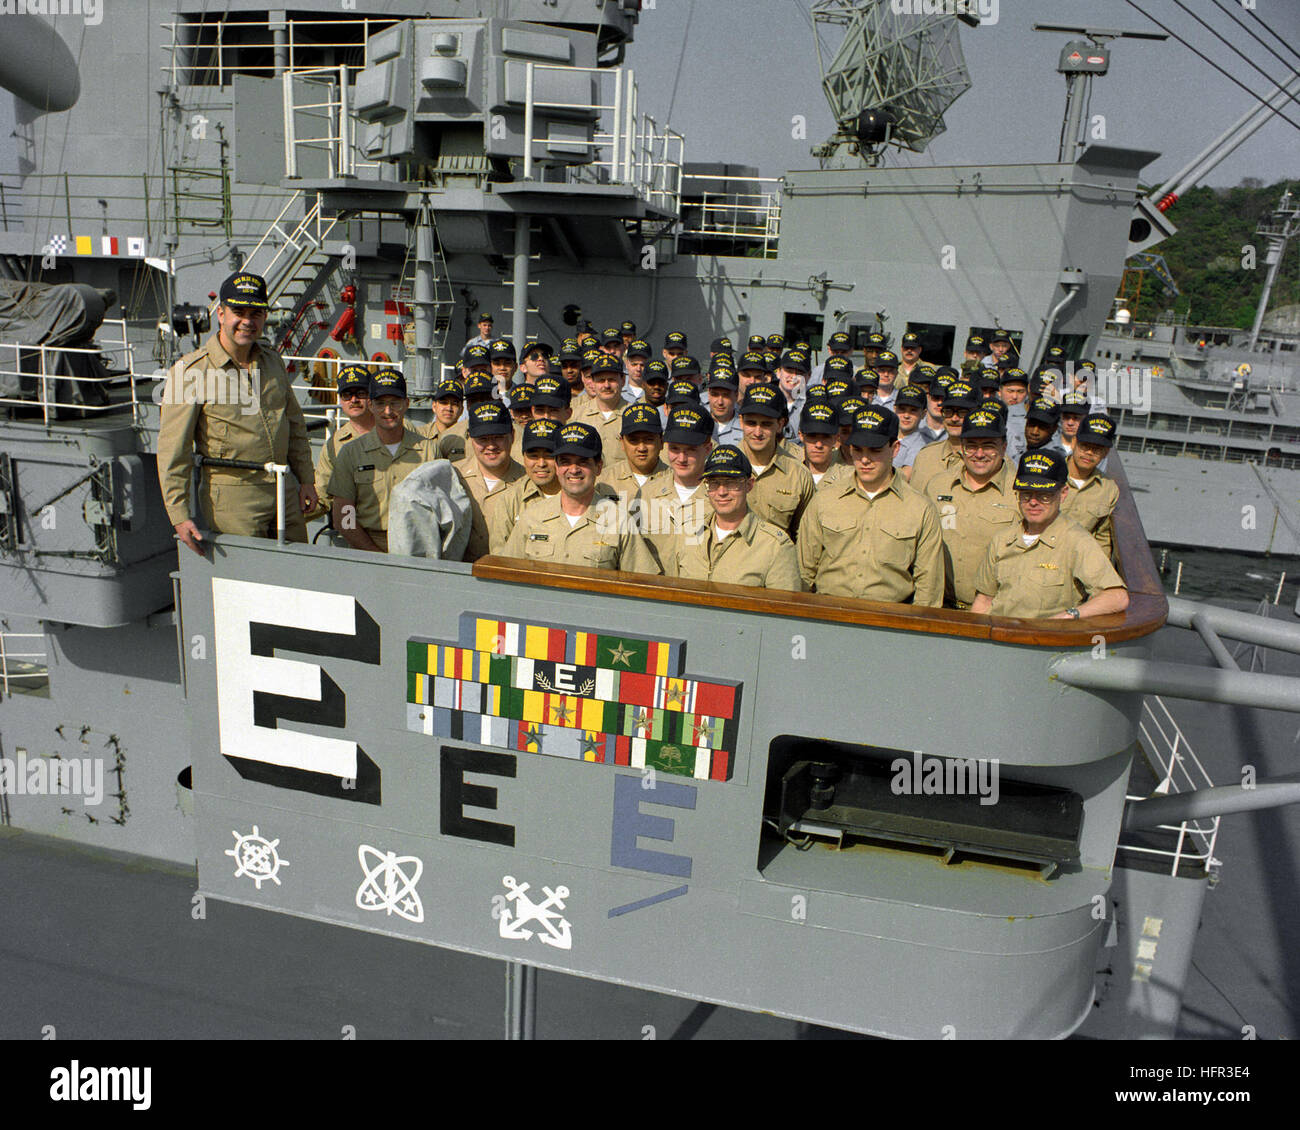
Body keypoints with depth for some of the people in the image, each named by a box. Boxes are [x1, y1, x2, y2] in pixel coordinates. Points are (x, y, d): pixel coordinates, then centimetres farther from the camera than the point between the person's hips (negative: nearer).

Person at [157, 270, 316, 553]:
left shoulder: (272, 360, 9)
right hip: (231, 497, -6)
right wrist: (179, 514, -14)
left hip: (284, 491, 6)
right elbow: (173, 450, -10)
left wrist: (306, 480, 15)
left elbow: (295, 424, 19)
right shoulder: (190, 371, -9)